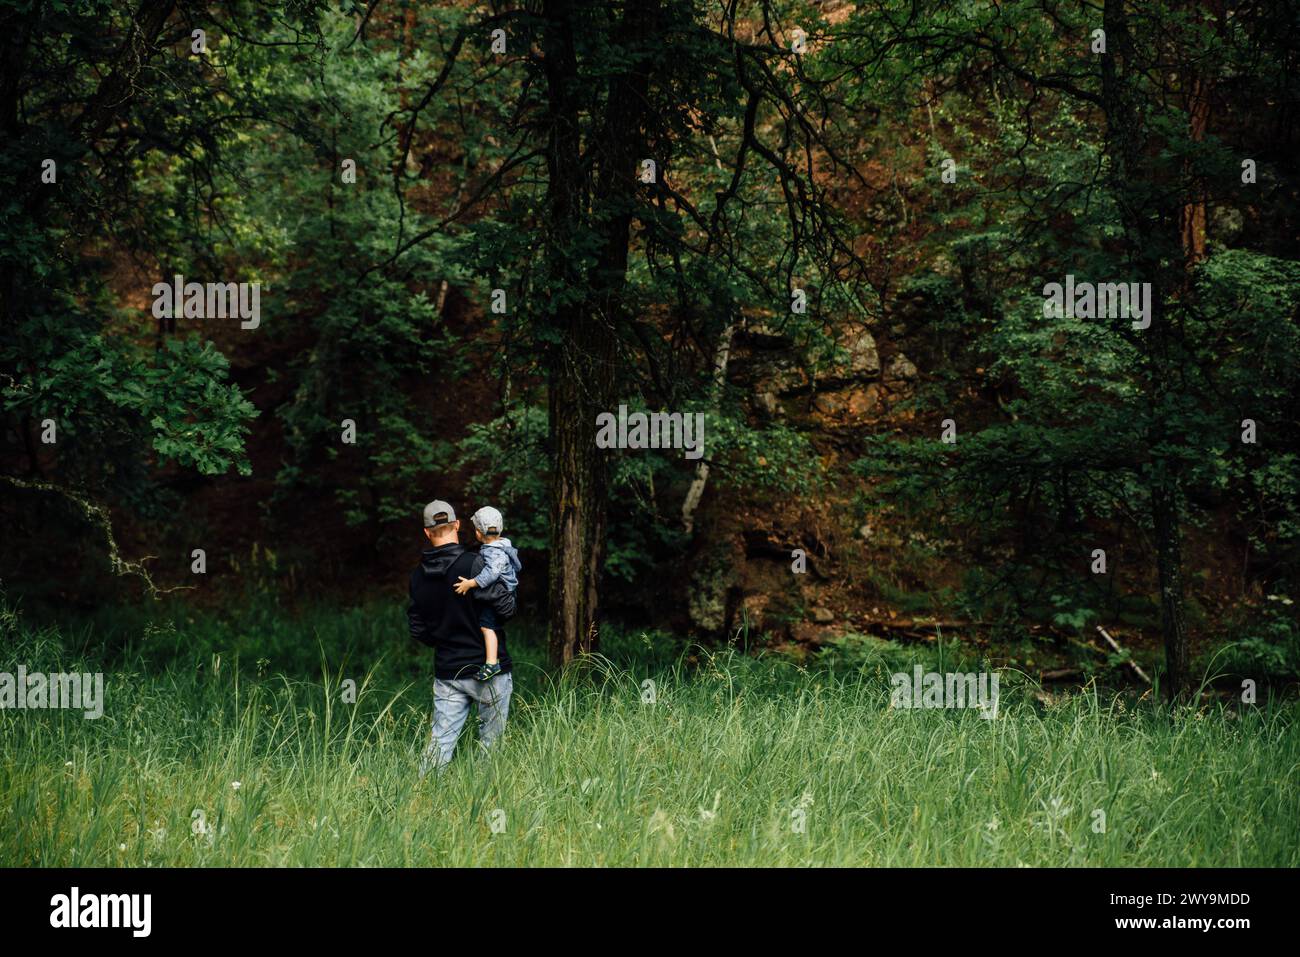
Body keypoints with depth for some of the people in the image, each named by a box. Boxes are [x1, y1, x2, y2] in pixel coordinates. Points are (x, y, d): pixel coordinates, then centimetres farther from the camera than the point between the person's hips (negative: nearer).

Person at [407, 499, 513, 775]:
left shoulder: (418, 576, 4)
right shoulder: (474, 564, -15)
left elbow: (418, 630, 9)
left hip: (447, 672, 4)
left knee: (439, 743, 4)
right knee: (490, 744, 7)